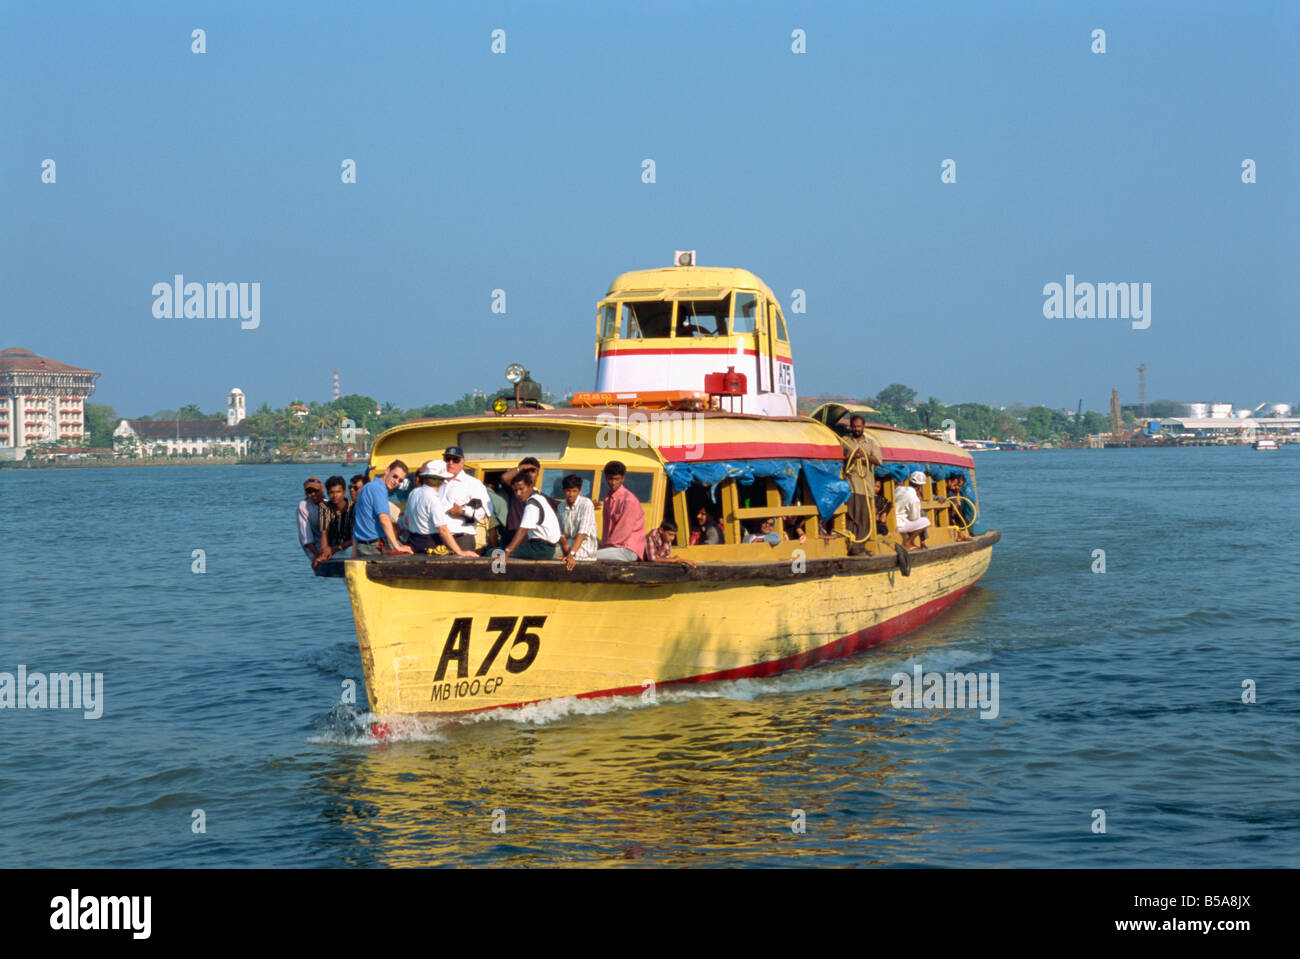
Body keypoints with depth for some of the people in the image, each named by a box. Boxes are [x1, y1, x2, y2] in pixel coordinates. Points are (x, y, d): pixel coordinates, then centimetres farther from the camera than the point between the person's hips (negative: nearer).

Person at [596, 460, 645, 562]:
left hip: (628, 550, -8)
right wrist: (603, 544, 1)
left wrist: (607, 544, -8)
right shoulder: (608, 498, 12)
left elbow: (625, 530, -15)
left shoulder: (629, 500, -14)